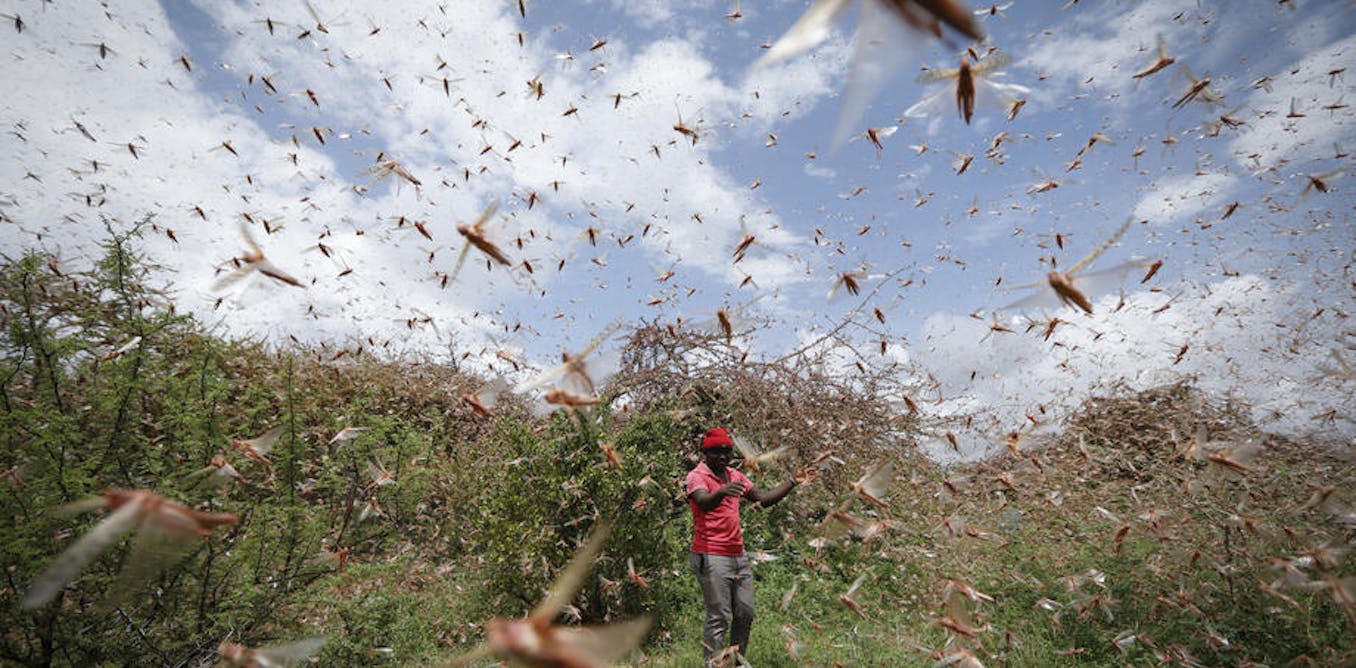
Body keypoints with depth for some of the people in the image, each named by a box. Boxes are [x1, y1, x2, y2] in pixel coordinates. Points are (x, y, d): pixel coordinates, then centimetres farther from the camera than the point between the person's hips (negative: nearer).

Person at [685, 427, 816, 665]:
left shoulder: (734, 475, 12)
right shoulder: (697, 476, -10)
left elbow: (763, 499, 14)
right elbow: (704, 503, -31)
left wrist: (793, 482, 7)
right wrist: (722, 492, -52)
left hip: (738, 555, 8)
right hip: (711, 558, -7)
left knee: (746, 614, 12)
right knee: (718, 618, -5)